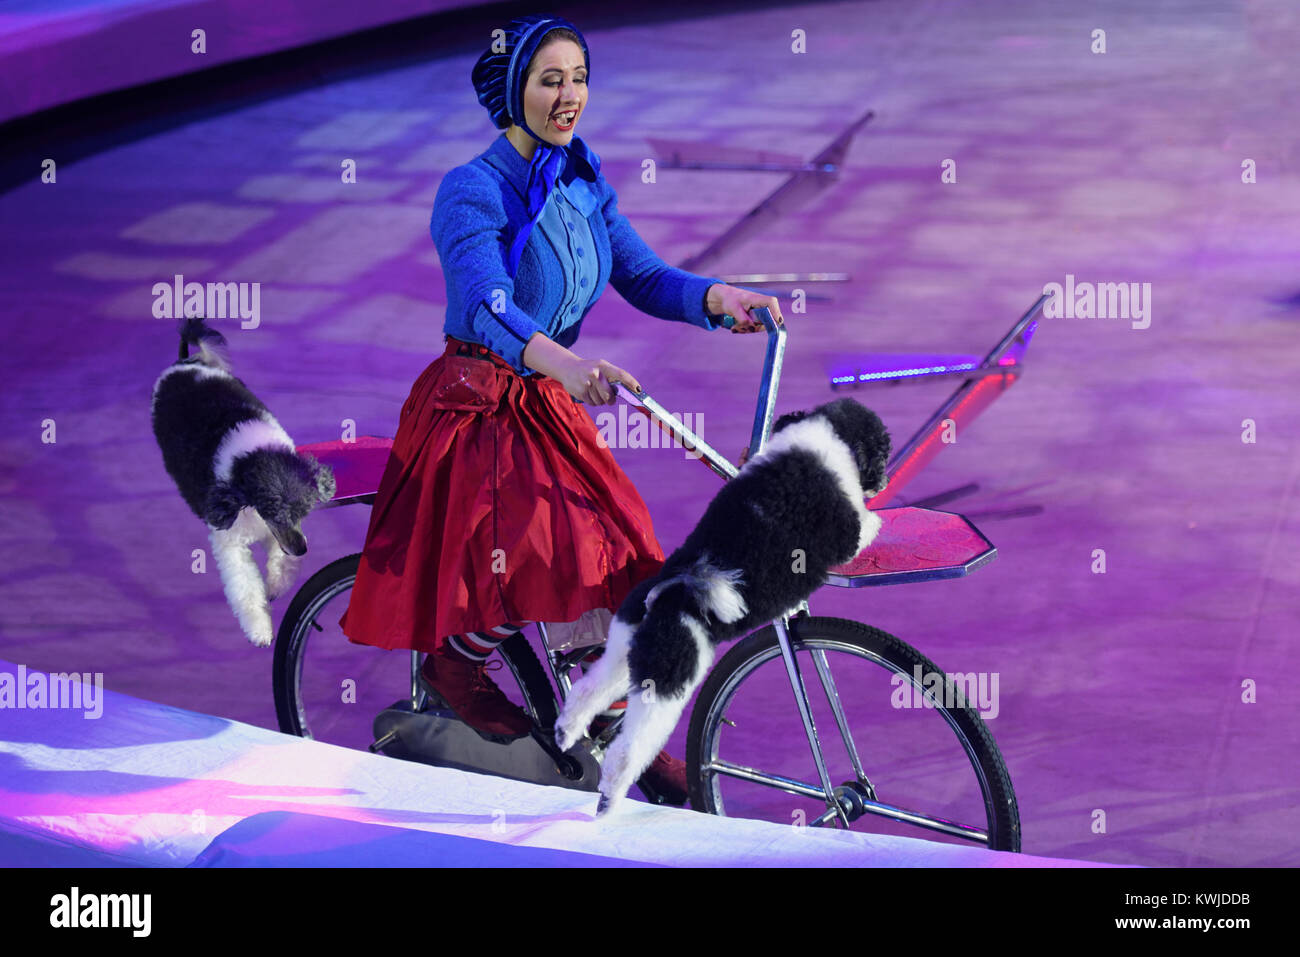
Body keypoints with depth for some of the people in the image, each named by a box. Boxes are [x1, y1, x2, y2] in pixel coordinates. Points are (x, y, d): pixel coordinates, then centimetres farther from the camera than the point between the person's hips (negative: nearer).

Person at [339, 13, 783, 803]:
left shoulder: (585, 183, 6)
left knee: (621, 553, -3)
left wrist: (719, 297, -22)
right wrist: (564, 361, -51)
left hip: (548, 406, 7)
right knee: (555, 553, -25)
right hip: (474, 408, -7)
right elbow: (487, 307, -32)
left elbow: (642, 275, -1)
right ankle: (458, 657, 4)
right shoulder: (473, 191, -17)